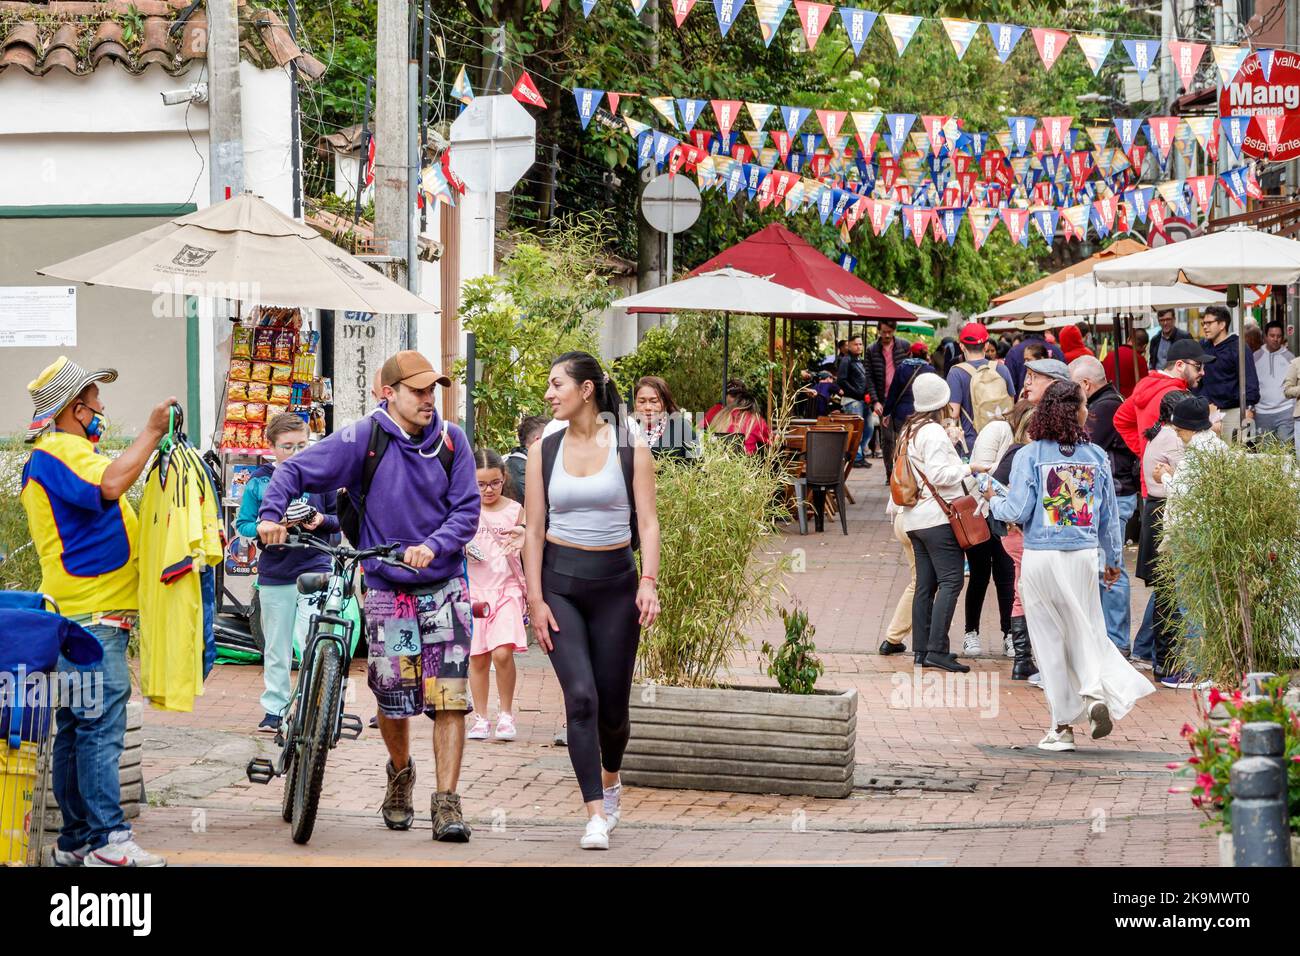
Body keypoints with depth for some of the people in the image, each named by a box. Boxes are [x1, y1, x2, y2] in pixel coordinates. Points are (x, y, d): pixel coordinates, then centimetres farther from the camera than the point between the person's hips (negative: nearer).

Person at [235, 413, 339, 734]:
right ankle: (274, 708, 19)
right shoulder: (258, 481, 4)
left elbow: (339, 517, 9)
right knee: (276, 649, 9)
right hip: (274, 576, 2)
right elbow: (243, 524, 7)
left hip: (314, 571, -2)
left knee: (311, 643, -10)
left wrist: (322, 521, -13)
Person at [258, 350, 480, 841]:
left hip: (444, 586, 1)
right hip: (386, 588, -1)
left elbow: (467, 509, -3)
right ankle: (400, 773, 34)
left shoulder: (451, 440, -1)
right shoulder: (363, 439, -6)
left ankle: (447, 803, -4)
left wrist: (433, 546, -20)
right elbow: (295, 470, -3)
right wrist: (271, 514, -20)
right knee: (393, 699, 4)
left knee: (450, 699, -9)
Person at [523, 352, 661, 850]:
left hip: (614, 582, 0)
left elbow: (647, 522, -3)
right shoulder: (544, 451, 5)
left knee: (613, 704, 5)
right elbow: (534, 530, 4)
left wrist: (648, 581, -16)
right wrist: (535, 599, -3)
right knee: (580, 696, -15)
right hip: (559, 581, 0)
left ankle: (610, 780, 37)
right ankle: (596, 815, -13)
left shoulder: (629, 448, 0)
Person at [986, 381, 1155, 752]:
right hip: (1083, 556, 2)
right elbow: (1109, 515, 10)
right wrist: (1114, 558, 23)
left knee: (1050, 639, 6)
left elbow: (1018, 512, -10)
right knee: (1086, 631, 12)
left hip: (1040, 558, -1)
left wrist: (995, 500, 12)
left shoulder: (1030, 455, -6)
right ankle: (1096, 691, -16)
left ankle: (1063, 725, 10)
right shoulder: (1096, 457, 2)